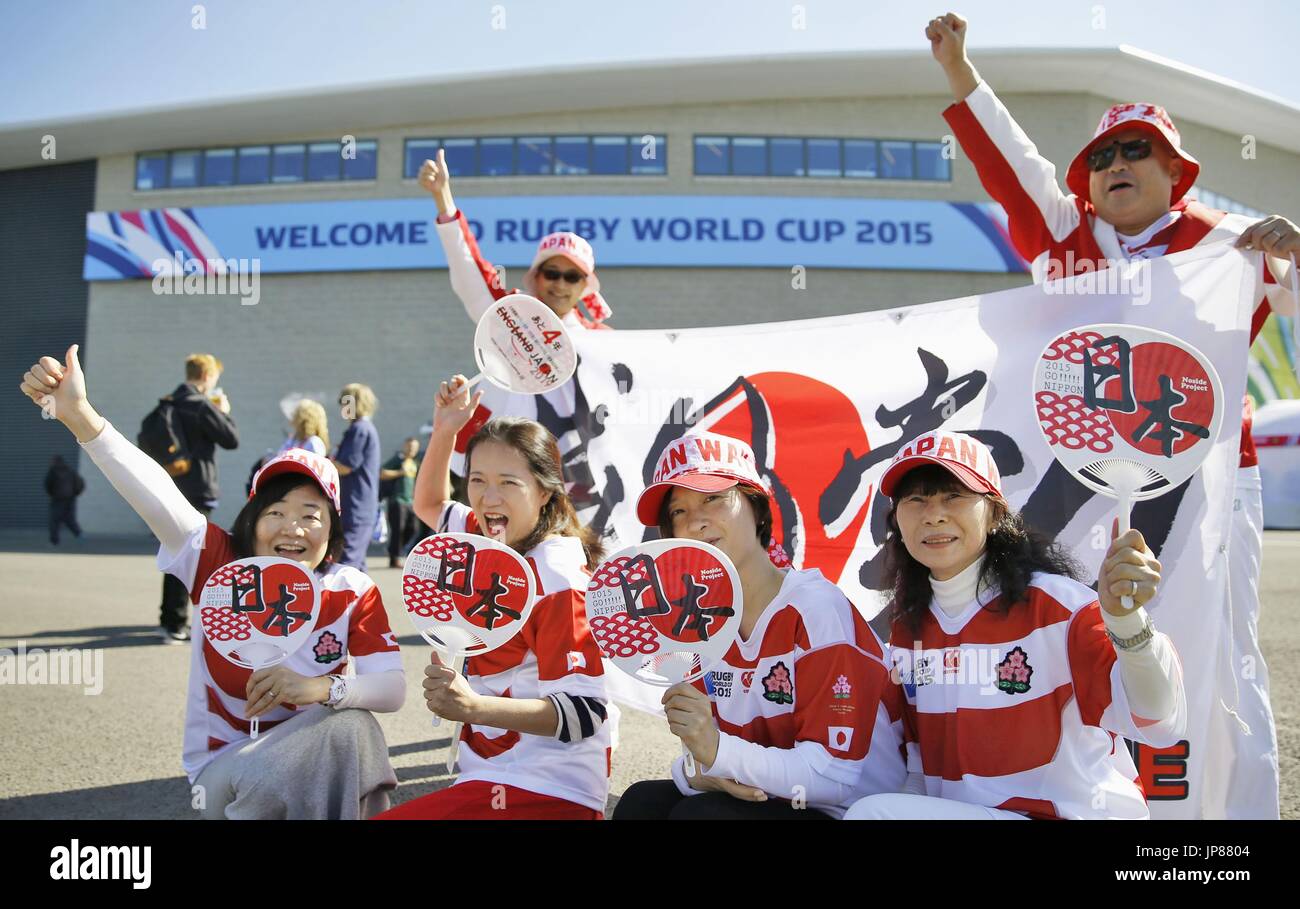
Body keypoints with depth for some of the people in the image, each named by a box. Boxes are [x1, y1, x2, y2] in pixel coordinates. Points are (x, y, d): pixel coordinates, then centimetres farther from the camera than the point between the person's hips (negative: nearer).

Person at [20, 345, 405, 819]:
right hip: (226, 766, -1)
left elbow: (393, 689, -18)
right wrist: (79, 415, -41)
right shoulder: (221, 564, -13)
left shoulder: (354, 593, -11)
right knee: (267, 780, -32)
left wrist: (322, 687, -37)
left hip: (316, 754, 2)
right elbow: (154, 494, -28)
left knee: (352, 726, -28)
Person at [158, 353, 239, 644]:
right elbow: (232, 439, -12)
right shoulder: (202, 406, -14)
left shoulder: (170, 405, 11)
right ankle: (175, 624, 0)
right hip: (197, 489, -8)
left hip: (172, 488, 8)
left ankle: (170, 619, 26)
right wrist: (225, 412, 6)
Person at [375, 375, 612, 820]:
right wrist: (444, 431, 12)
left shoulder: (556, 578, -19)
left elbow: (584, 713, -23)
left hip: (548, 794, -9)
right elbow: (429, 505, 27)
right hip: (489, 775, 9)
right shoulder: (495, 545, 6)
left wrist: (472, 706, -34)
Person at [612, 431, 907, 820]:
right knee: (642, 801, -11)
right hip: (757, 798, 7)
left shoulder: (816, 609, -19)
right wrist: (697, 773, -16)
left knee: (696, 813, -26)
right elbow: (703, 752, 7)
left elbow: (835, 776, -22)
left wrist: (717, 751, -33)